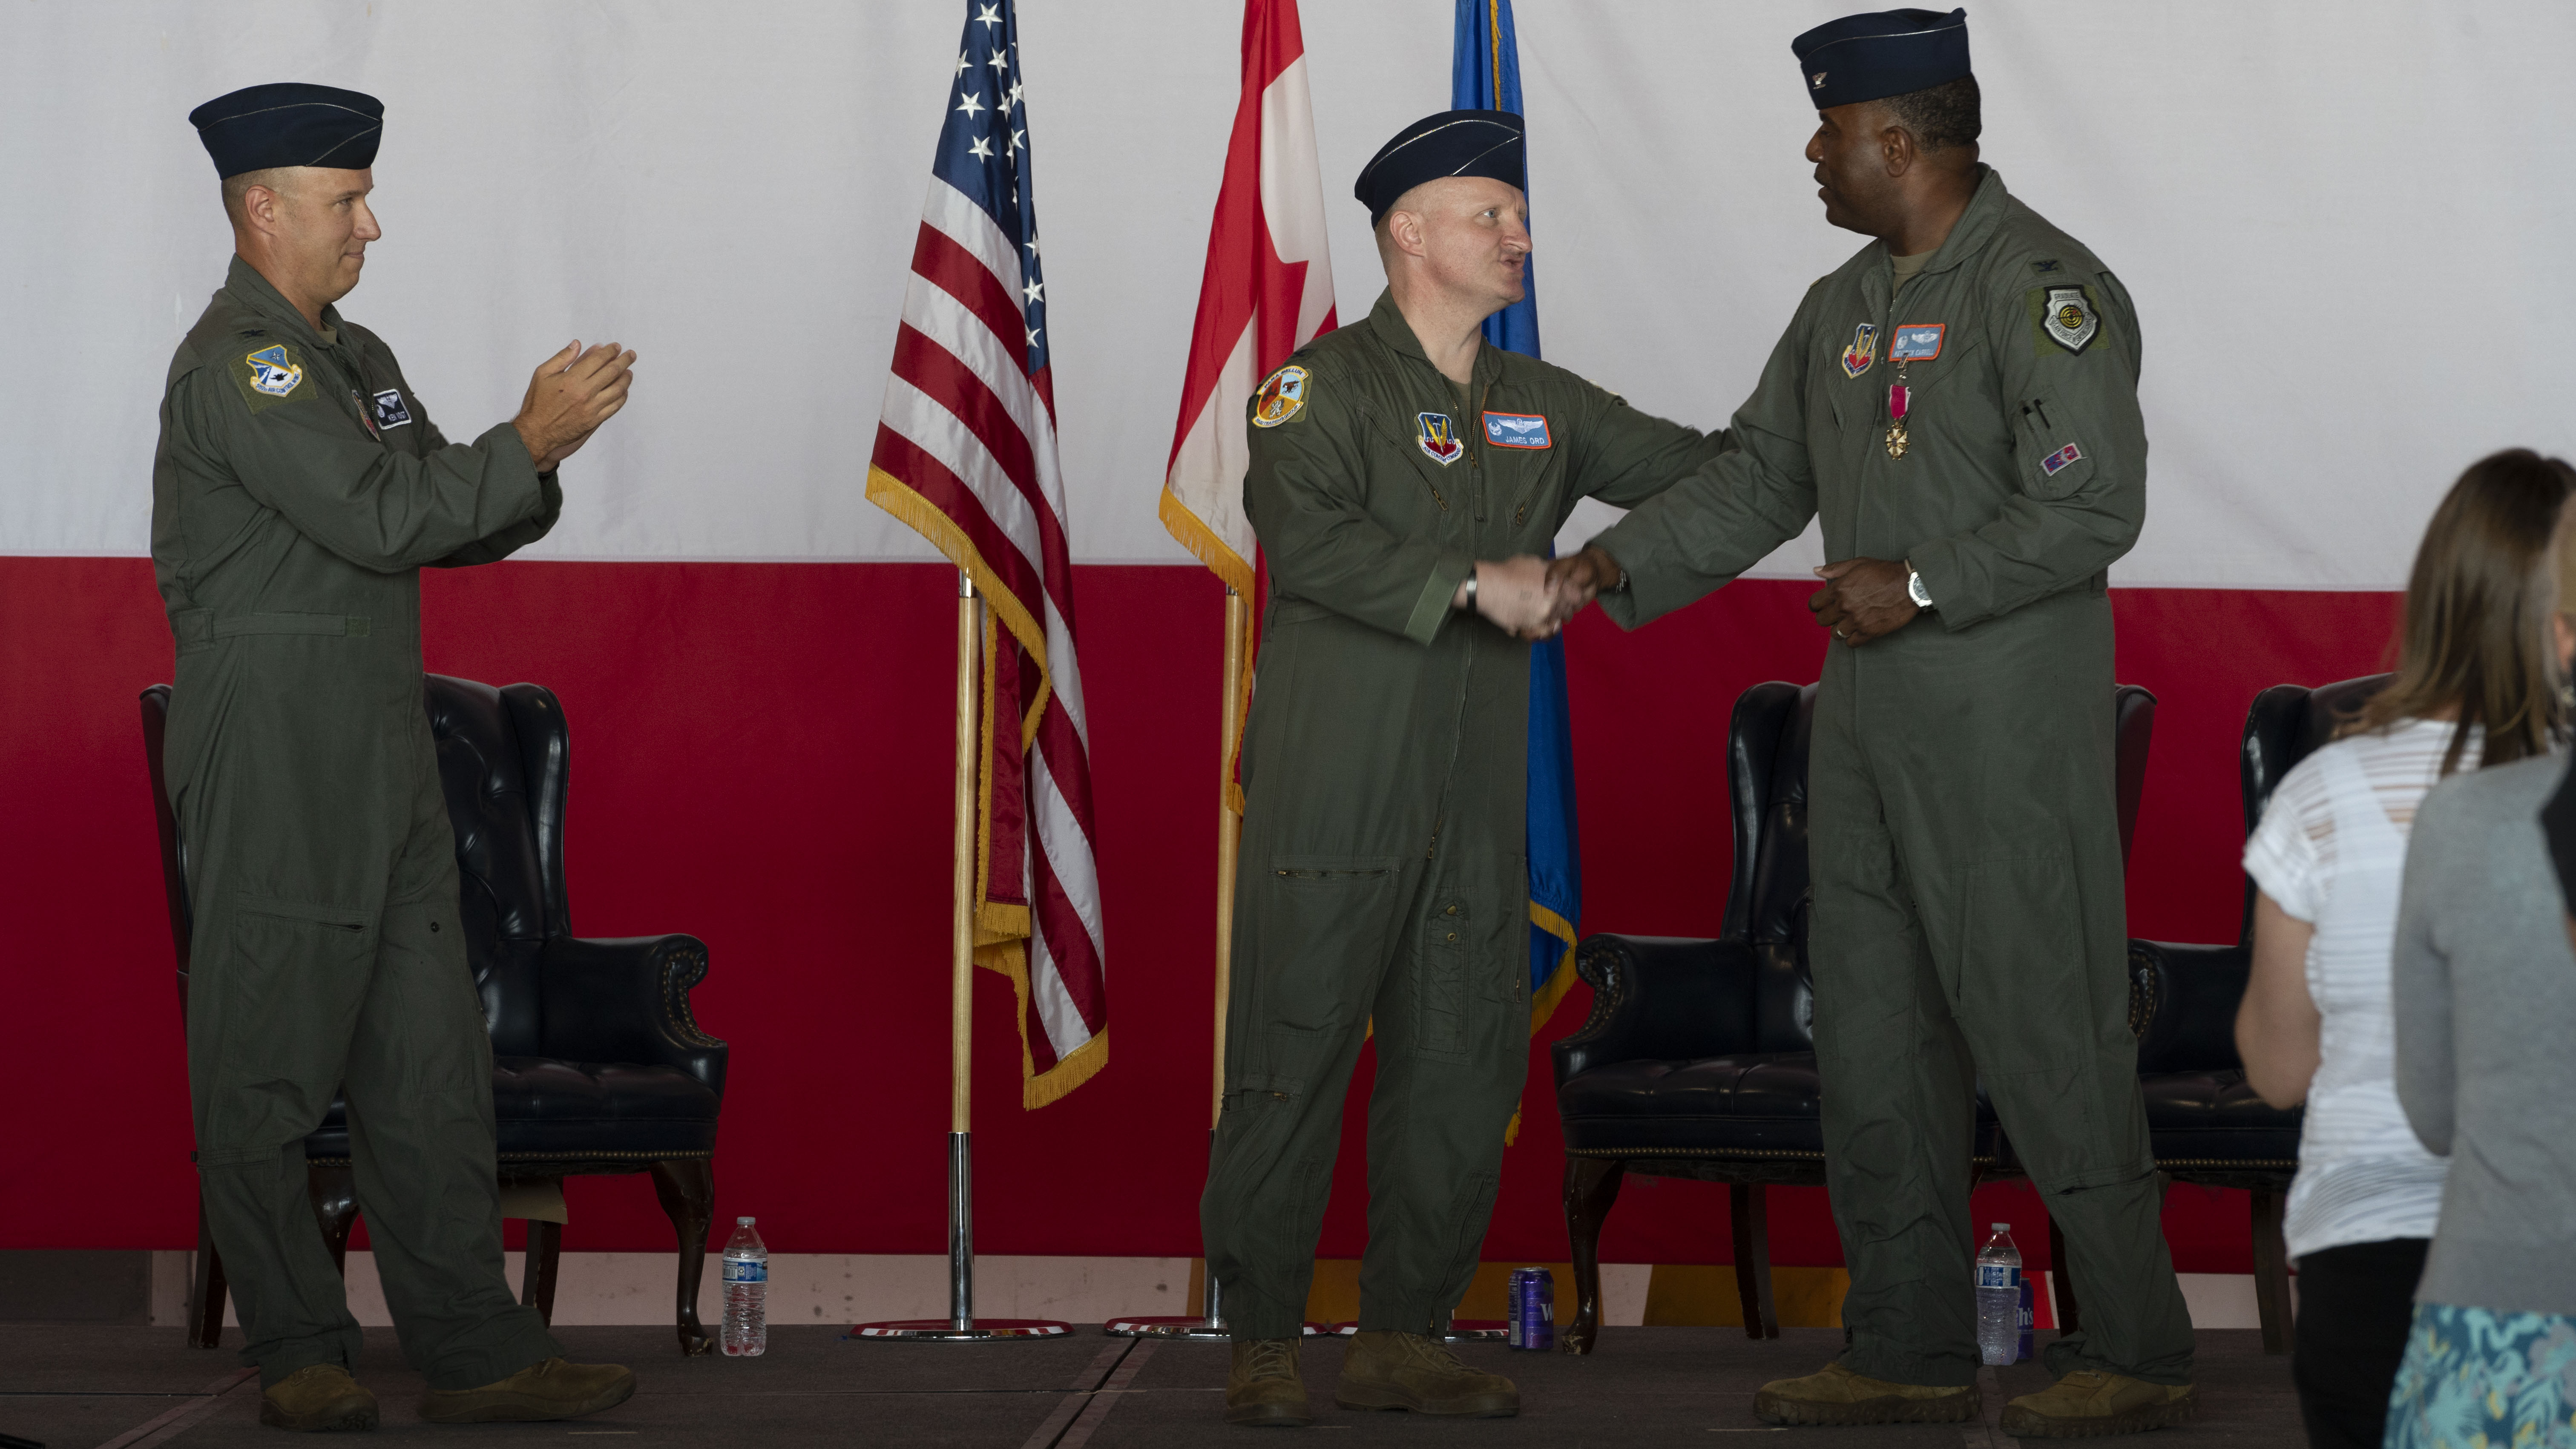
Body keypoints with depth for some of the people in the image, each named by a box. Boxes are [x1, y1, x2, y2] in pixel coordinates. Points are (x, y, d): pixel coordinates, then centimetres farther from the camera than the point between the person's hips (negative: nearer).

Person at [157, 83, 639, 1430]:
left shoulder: (356, 358, 18)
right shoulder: (235, 363, -12)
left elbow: (457, 527, 20)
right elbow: (378, 519, -19)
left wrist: (535, 459, 1)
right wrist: (531, 437, -13)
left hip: (383, 764, 9)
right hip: (271, 769, -9)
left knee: (429, 1064, 5)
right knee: (266, 1071, 1)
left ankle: (475, 1353, 5)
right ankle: (297, 1354, 9)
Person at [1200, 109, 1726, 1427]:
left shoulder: (1541, 406, 16)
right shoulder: (1321, 386, -4)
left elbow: (1704, 470, 16)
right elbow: (1305, 537, -21)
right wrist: (1473, 583, -24)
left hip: (1471, 812, 6)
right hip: (1329, 807, -6)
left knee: (1464, 1071, 6)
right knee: (1292, 1066, -3)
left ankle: (1401, 1342, 15)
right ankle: (1261, 1345, 5)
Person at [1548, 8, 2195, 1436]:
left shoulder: (2042, 289, -12)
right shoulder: (1845, 305, 14)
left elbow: (2094, 506, -19)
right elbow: (1758, 479, 18)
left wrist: (1922, 587, -17)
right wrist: (1616, 564, 7)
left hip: (2006, 719, -9)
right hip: (1867, 719, 9)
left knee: (2040, 1026, -6)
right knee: (1874, 1028, 9)